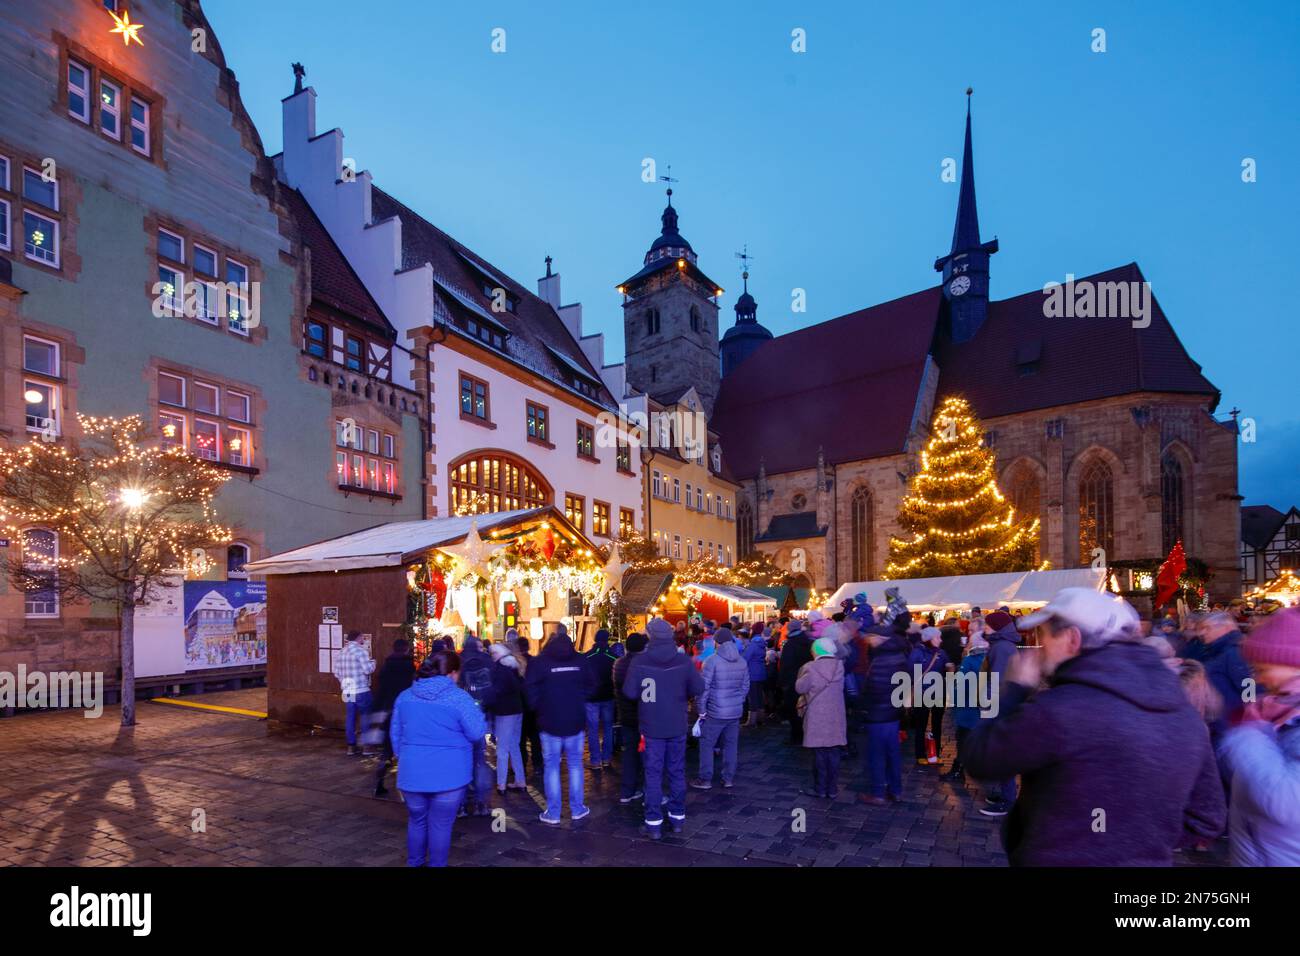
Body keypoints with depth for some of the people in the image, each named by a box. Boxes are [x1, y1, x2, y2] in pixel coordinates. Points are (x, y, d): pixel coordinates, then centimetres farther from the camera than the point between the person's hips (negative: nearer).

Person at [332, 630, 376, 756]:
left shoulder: (340, 653, 8)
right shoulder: (360, 650, -13)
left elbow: (336, 671, 12)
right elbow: (368, 670, -16)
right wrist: (372, 661, 4)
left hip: (347, 691, 6)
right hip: (361, 690, -6)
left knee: (350, 718, 9)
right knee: (365, 717, 5)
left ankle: (351, 746, 12)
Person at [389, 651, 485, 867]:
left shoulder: (405, 696, 2)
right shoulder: (459, 698, -14)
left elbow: (395, 733, 11)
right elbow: (477, 733, -10)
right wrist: (477, 712, 8)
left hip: (412, 772, 4)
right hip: (449, 774, -4)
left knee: (416, 820, 22)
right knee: (441, 824, 9)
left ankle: (413, 863, 35)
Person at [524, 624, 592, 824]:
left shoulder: (540, 662, -9)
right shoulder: (580, 660, -2)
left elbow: (530, 688, -10)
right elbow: (589, 685, 6)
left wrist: (539, 708, 4)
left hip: (550, 721, -2)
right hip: (575, 721, 2)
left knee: (551, 766, 6)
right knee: (575, 764, 12)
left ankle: (553, 813, 10)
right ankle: (577, 809, 18)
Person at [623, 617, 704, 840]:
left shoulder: (639, 661, -14)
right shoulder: (683, 661, -11)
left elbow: (629, 692, -13)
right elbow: (698, 689, -10)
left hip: (651, 726, -1)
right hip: (677, 725, 1)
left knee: (653, 774, 8)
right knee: (677, 772, 15)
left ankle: (654, 823, 10)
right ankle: (677, 817, 25)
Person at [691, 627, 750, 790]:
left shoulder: (712, 660, -14)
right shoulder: (742, 661, 4)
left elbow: (704, 687, -13)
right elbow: (745, 686, 9)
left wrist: (702, 710, -4)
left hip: (715, 712, -5)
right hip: (735, 712, 5)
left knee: (706, 744, 7)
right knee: (731, 745, 14)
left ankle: (705, 779, 12)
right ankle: (729, 778, 19)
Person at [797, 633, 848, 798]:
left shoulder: (810, 668, -14)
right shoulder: (839, 666, -2)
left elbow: (799, 688, -7)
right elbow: (840, 687, 11)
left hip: (816, 718, -3)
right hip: (835, 717, 3)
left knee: (819, 754, 7)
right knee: (833, 753, 10)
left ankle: (820, 788, 14)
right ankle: (832, 789, 16)